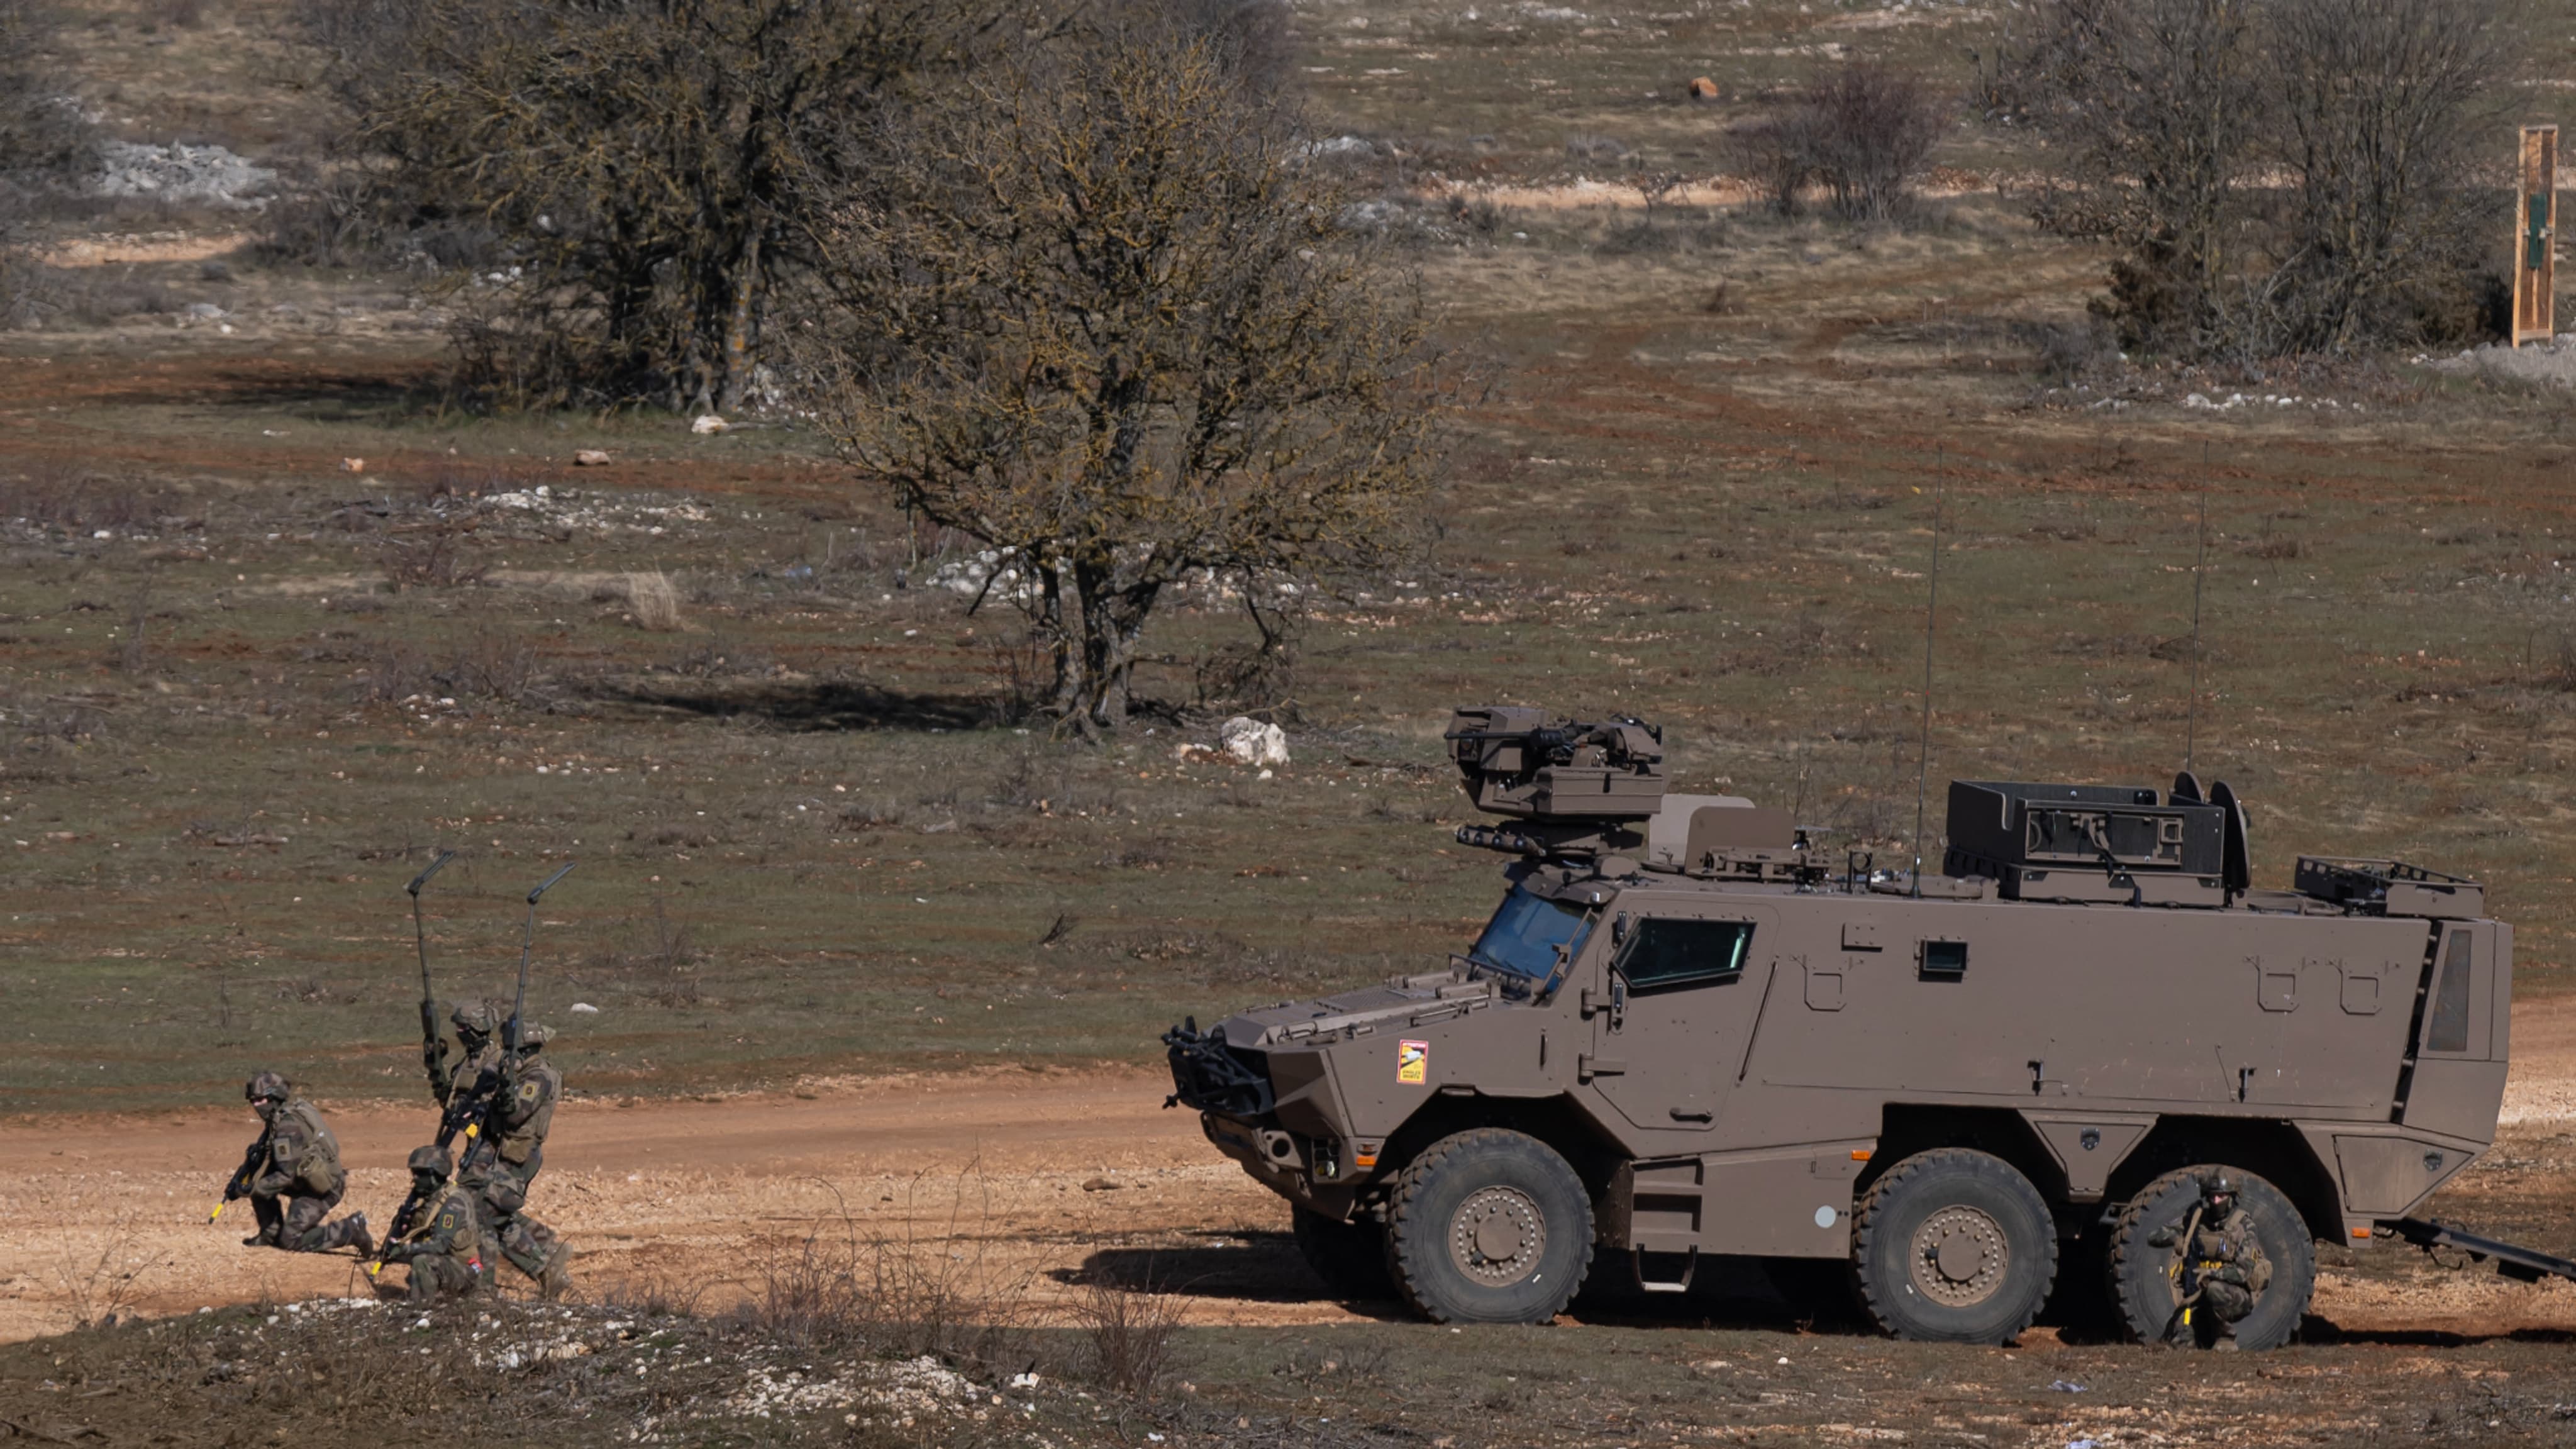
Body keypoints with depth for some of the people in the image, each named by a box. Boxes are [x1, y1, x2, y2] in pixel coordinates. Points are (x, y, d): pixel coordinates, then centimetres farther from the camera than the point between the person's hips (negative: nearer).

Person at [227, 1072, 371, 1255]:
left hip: (320, 1191, -10)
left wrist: (249, 1190, -21)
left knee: (290, 1241, -8)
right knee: (258, 1177, 6)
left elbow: (285, 1176, -26)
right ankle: (271, 1234, 13)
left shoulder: (288, 1125, -25)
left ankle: (351, 1230, -3)